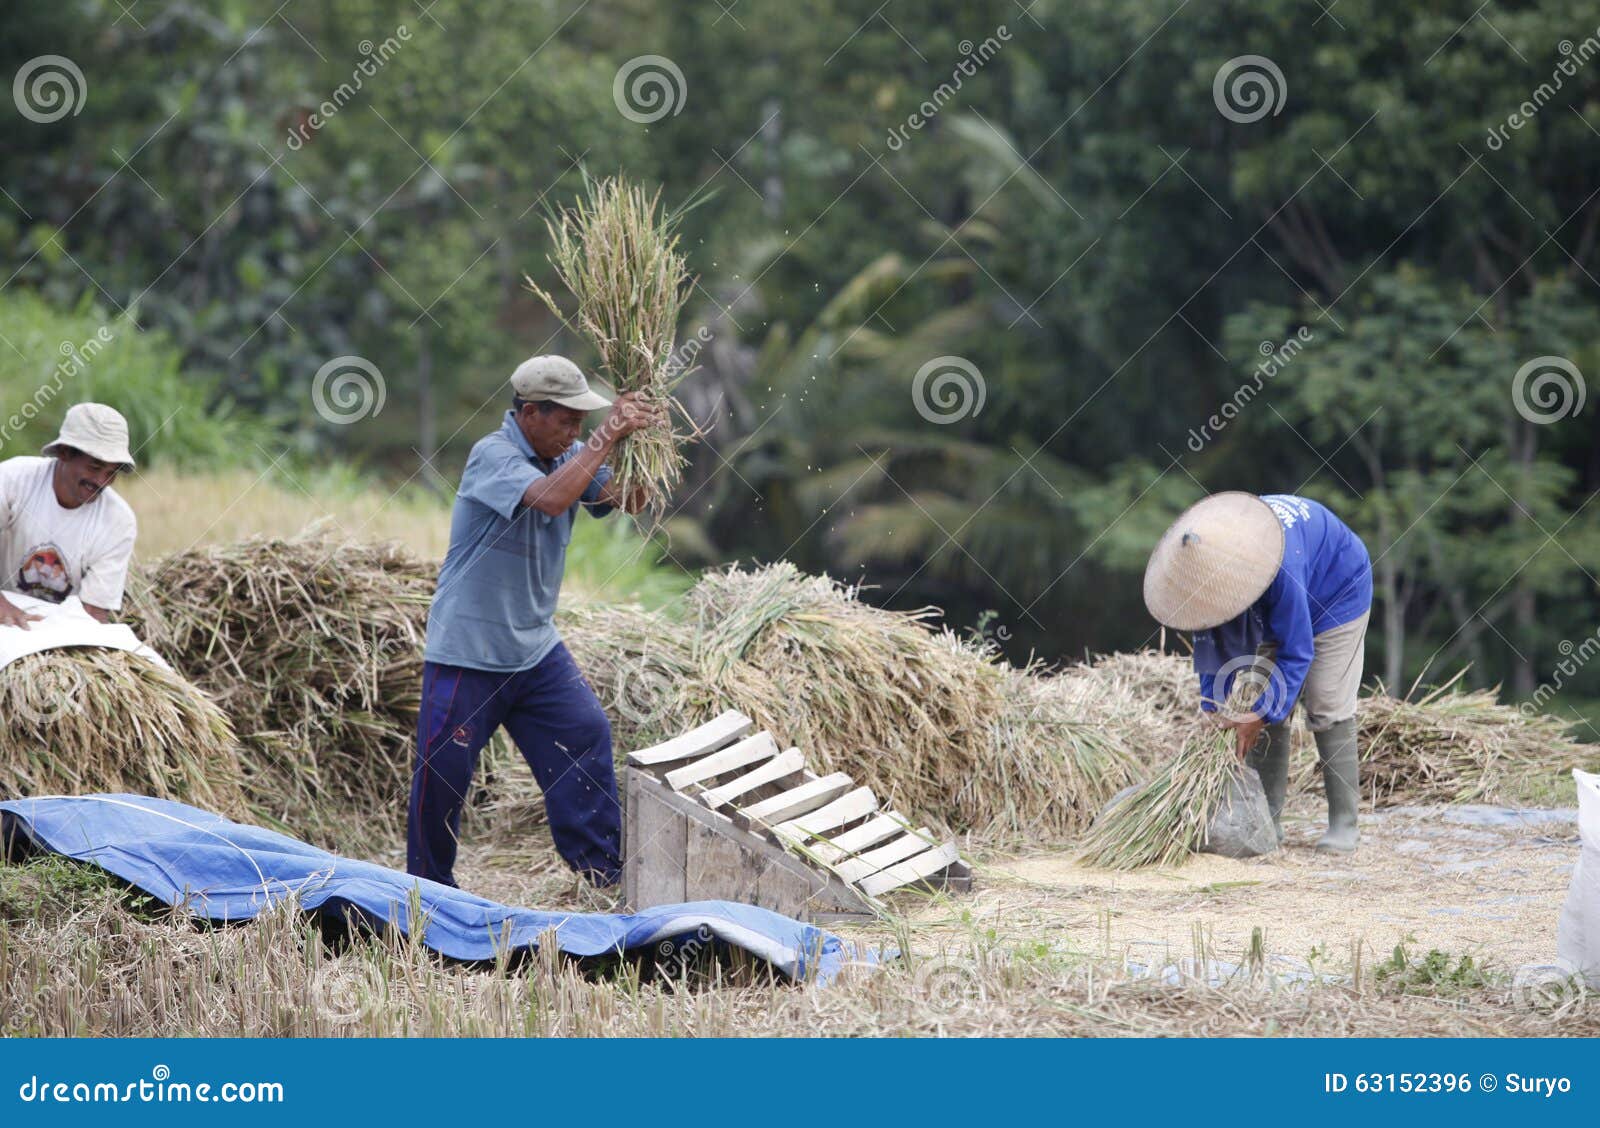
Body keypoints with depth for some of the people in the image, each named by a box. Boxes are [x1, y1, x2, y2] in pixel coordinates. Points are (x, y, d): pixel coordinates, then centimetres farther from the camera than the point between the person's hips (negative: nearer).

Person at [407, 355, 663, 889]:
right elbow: (550, 498, -35)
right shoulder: (492, 455, -18)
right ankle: (429, 888, 14)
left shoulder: (566, 457, 5)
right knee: (443, 769, -1)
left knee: (586, 733, 0)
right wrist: (606, 437, -33)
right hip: (467, 650, -7)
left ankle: (604, 868, 8)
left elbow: (629, 500, -3)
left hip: (536, 647, 7)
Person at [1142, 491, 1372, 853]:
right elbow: (1212, 640, -11)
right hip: (1275, 609, 7)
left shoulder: (1282, 566, -44)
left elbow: (1296, 651, -36)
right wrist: (1213, 704, -17)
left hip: (1338, 596, -7)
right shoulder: (1206, 555, -23)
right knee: (1268, 705, -2)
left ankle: (1343, 824, -11)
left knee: (1327, 711, -14)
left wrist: (1263, 714, -35)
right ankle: (1267, 819, 0)